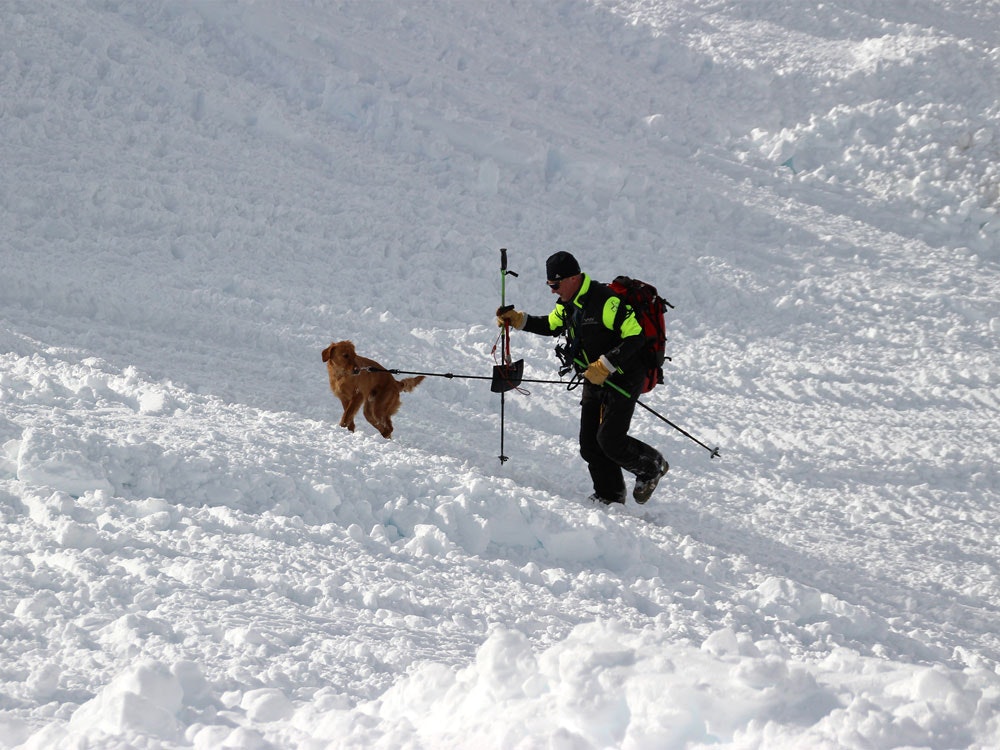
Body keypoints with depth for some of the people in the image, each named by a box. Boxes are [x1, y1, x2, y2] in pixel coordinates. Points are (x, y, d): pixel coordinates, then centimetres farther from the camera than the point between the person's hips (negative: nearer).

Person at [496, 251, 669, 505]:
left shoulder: (606, 301, -24)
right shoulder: (567, 304, 4)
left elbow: (636, 336, -26)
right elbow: (552, 325, 24)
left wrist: (605, 365, -28)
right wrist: (519, 320, 10)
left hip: (622, 378, -8)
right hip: (594, 379, 9)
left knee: (609, 441, -13)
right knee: (589, 443, 4)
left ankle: (652, 467, 13)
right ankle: (610, 496, 18)